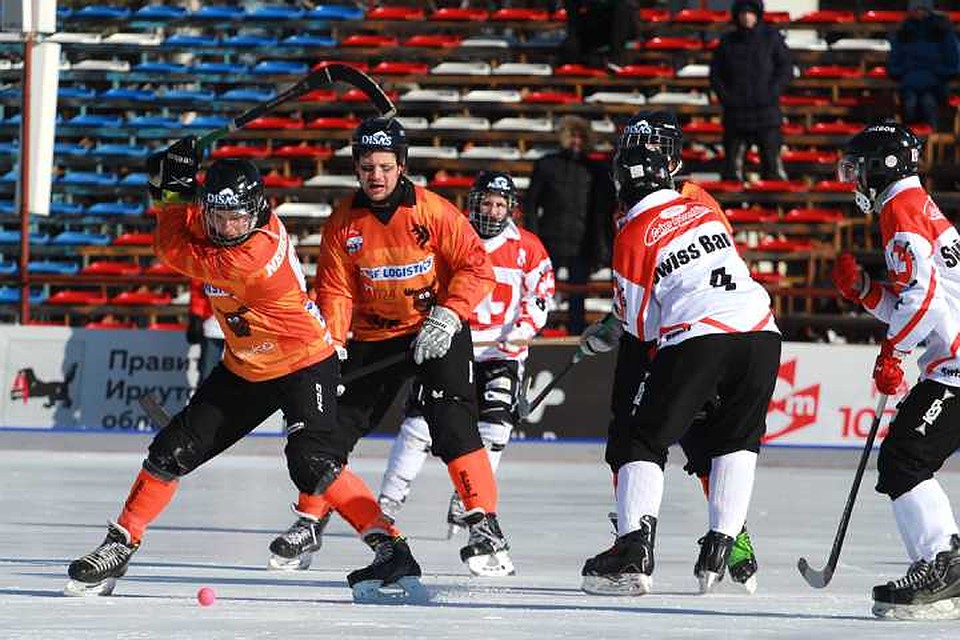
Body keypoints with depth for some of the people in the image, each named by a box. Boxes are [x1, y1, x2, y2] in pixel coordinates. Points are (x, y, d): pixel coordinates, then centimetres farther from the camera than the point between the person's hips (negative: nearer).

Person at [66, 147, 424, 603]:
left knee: (312, 463, -27)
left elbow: (171, 249, -20)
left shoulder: (253, 255, -31)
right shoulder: (219, 226, -8)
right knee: (172, 452, 5)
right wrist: (168, 181, -5)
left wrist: (176, 187, -9)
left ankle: (390, 548, -23)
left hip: (304, 364, -9)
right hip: (245, 368, 9)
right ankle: (119, 547, 15)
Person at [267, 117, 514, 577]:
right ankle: (308, 524, 17)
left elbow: (476, 267, -11)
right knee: (334, 426, 3)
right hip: (372, 338, 4)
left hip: (436, 332, -4)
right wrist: (332, 347, -14)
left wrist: (448, 317, -20)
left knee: (453, 425, -18)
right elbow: (335, 290, -2)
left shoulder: (432, 211, -14)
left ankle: (484, 526, -15)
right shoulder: (343, 222, -3)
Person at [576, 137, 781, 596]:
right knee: (737, 440, 22)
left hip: (699, 338, -5)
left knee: (643, 440, 4)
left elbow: (641, 322, 6)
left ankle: (635, 551, -10)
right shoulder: (706, 212, 21)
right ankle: (720, 549, 12)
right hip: (761, 333, 5)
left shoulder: (632, 235, 3)